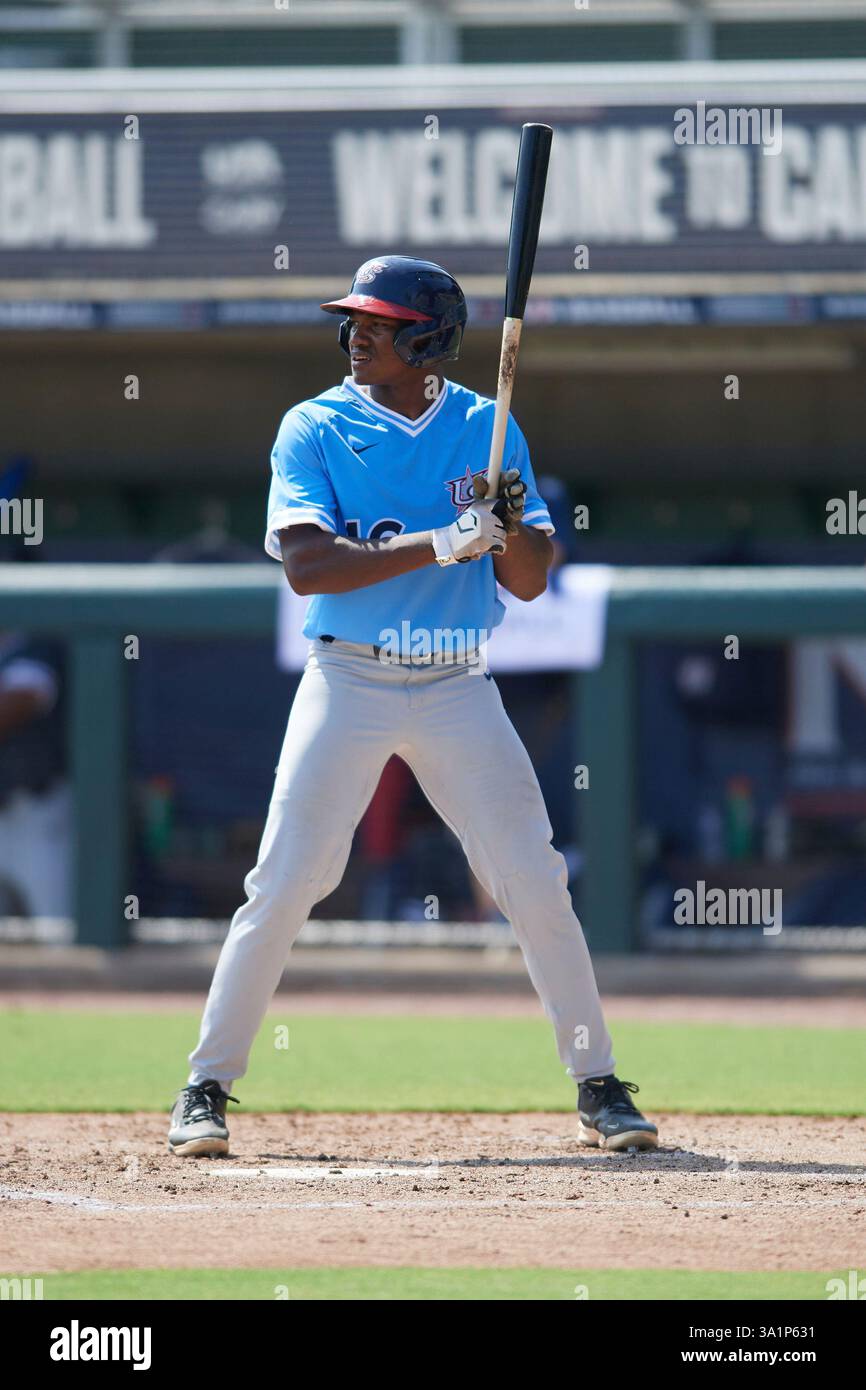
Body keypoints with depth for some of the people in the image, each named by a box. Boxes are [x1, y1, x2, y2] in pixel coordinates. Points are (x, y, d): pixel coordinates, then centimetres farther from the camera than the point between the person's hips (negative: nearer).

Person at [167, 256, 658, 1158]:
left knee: (536, 886, -3)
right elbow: (306, 565, -16)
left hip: (459, 691, 2)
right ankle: (206, 1090, 2)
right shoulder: (315, 430, -2)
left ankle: (599, 1091, 7)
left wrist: (511, 528, -17)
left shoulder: (485, 430, 6)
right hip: (349, 684, -2)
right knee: (283, 887, -8)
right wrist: (441, 546, -23)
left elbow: (529, 584, 6)